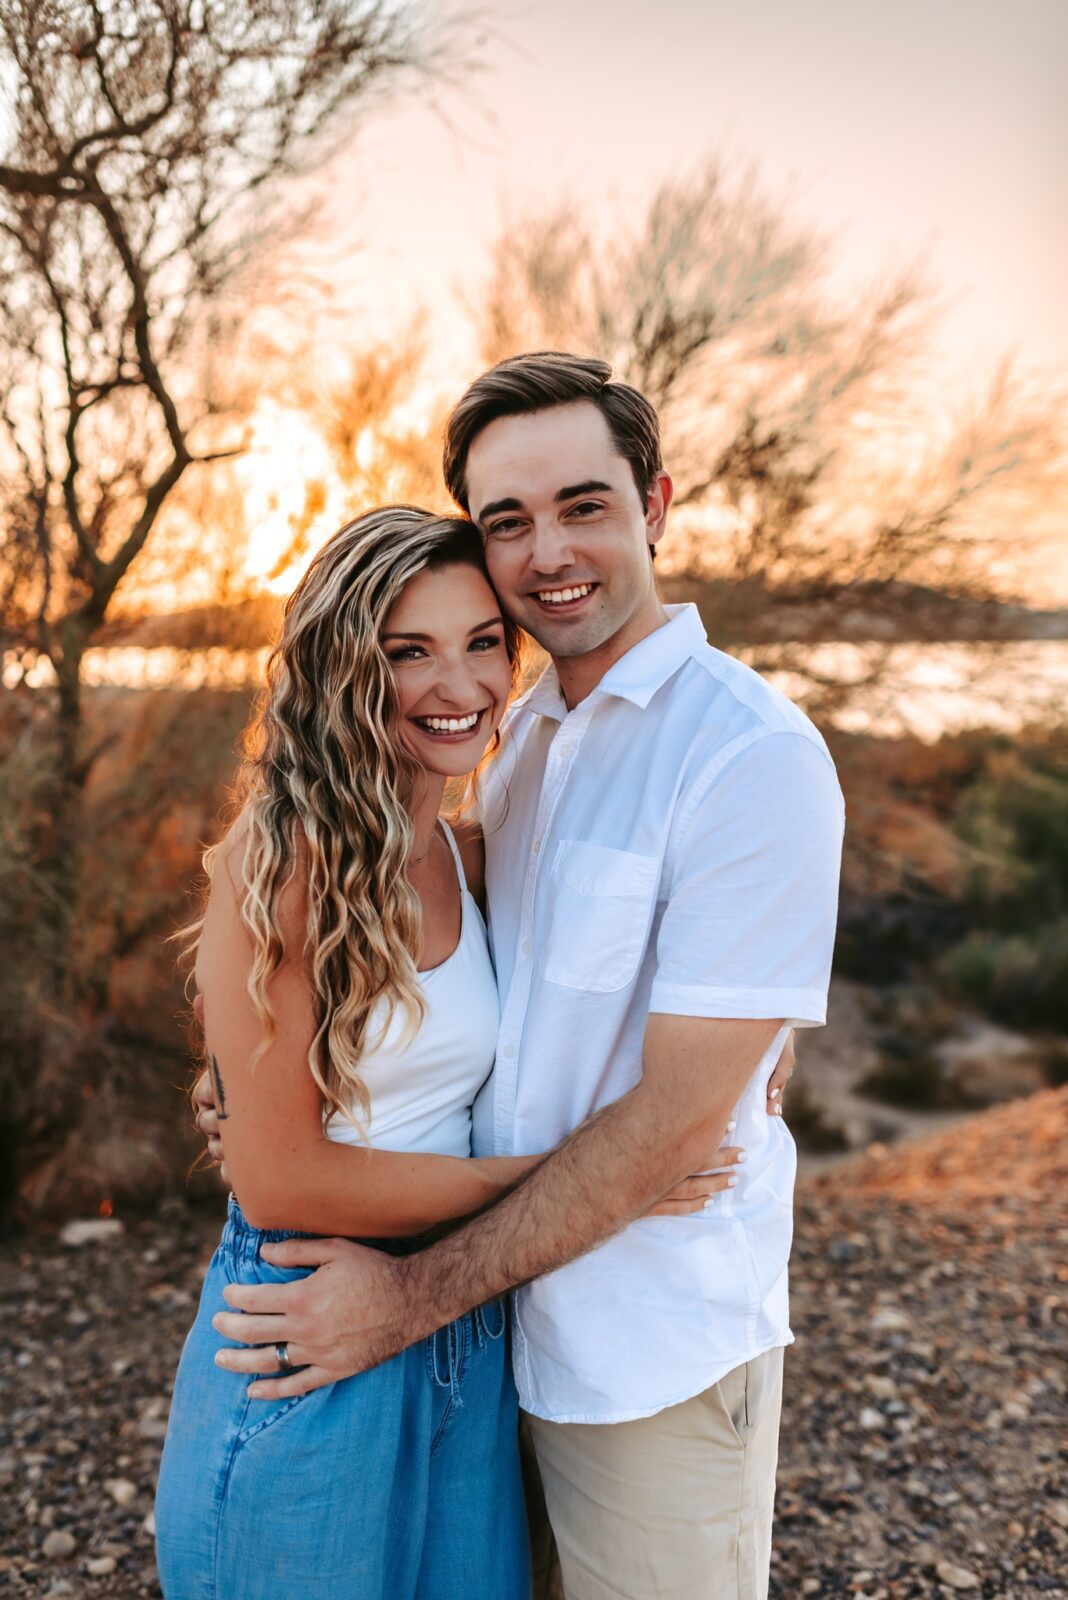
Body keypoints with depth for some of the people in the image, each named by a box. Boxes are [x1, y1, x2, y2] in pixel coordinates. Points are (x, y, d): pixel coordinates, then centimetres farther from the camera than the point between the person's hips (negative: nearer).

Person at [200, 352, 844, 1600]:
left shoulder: (754, 757, -21)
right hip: (517, 1313, 7)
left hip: (656, 1348, -6)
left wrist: (417, 1294, -18)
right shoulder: (525, 733, 4)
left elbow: (673, 1117, -22)